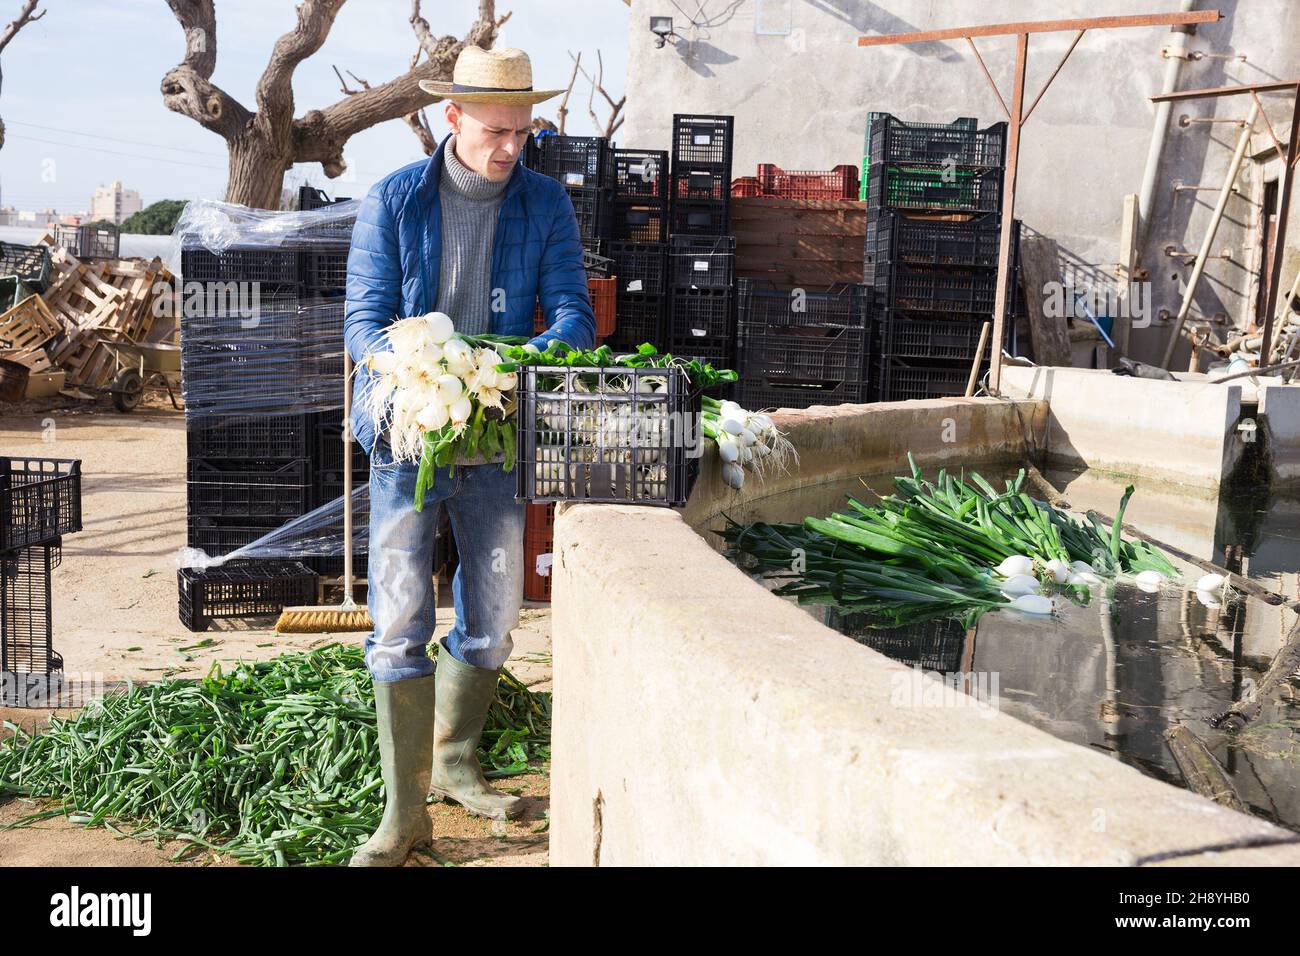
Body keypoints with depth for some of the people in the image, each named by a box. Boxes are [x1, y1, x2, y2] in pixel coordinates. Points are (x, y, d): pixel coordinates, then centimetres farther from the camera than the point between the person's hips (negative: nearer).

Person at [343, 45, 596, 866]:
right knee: (401, 619, -7)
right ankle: (405, 811, 3)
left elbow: (573, 310, -1)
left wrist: (543, 354, -25)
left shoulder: (546, 205, 3)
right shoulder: (395, 200, -3)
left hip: (498, 437, 3)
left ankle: (453, 766, 34)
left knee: (495, 615, 12)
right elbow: (363, 320, -6)